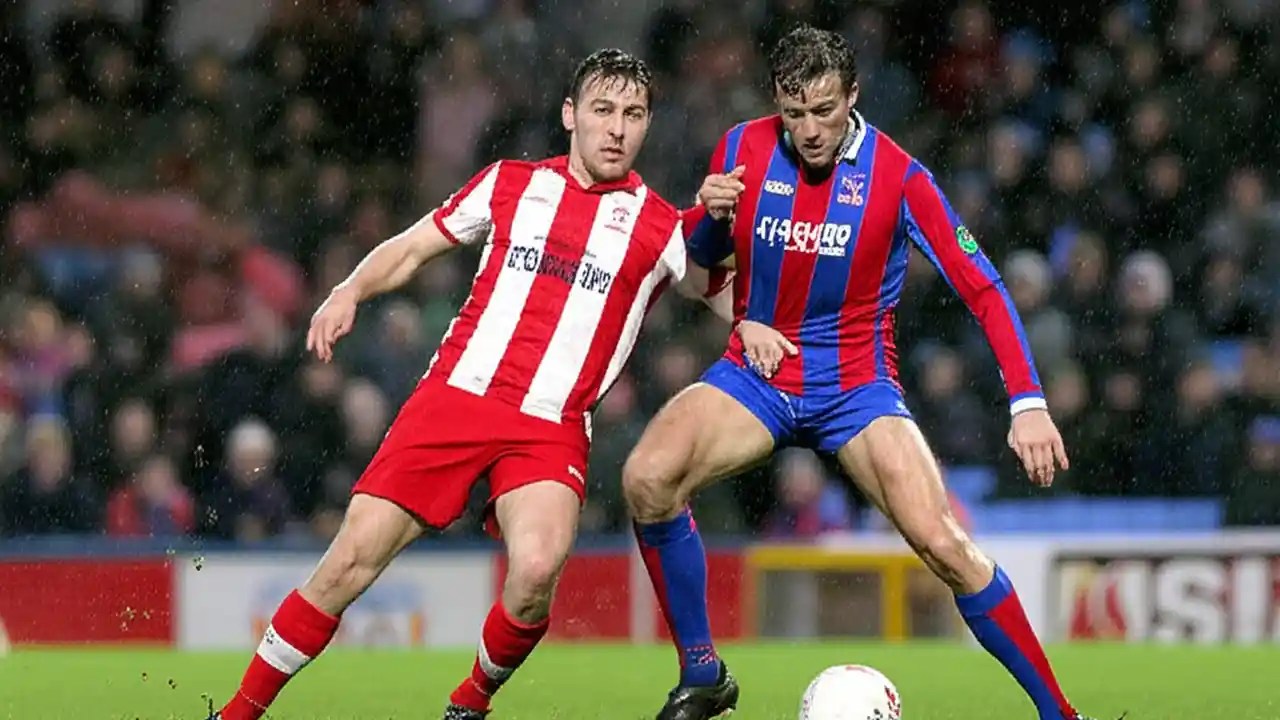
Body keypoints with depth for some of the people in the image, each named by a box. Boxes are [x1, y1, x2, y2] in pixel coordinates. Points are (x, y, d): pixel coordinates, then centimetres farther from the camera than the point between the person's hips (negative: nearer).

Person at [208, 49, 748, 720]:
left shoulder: (662, 228, 9)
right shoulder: (511, 183, 13)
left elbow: (722, 295, 18)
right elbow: (411, 249, 20)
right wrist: (349, 291, 3)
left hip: (551, 430, -1)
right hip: (454, 394, 1)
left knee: (536, 569, -28)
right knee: (353, 558, -8)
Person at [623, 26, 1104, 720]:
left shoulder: (898, 175, -13)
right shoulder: (743, 149, -5)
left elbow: (982, 288, -13)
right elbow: (702, 257, 12)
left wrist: (1028, 403, -23)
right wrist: (711, 214, -13)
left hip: (858, 386, -2)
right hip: (756, 374, 2)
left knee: (946, 546, -20)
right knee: (647, 478, -25)